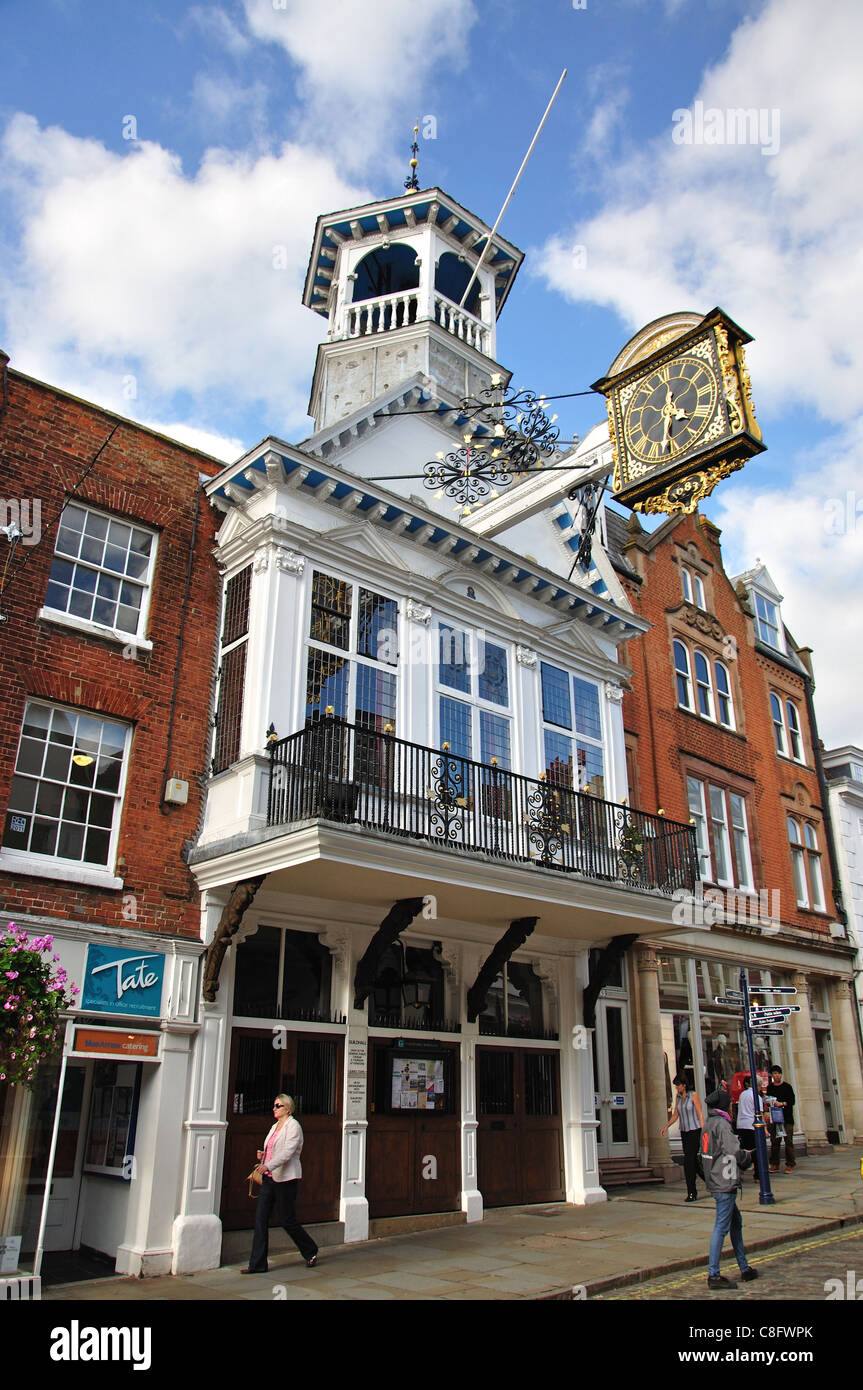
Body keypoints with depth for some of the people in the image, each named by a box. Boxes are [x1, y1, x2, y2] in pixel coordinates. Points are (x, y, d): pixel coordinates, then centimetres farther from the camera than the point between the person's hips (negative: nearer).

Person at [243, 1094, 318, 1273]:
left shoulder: (293, 1126, -9)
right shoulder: (275, 1127, 16)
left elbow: (287, 1152, -21)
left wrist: (268, 1165, -34)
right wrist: (262, 1155, 5)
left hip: (285, 1178, -8)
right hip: (268, 1178, 8)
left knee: (287, 1220, 1)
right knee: (260, 1219, 1)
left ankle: (311, 1252, 21)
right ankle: (258, 1264, 7)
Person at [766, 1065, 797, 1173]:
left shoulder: (787, 1086, 2)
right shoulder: (770, 1088, 12)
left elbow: (792, 1100, -4)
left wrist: (782, 1103, -16)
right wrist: (770, 1103, -3)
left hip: (787, 1118, -3)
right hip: (775, 1118, 3)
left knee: (788, 1141, -5)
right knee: (774, 1141, 2)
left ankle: (790, 1165, 1)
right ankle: (774, 1164, 8)